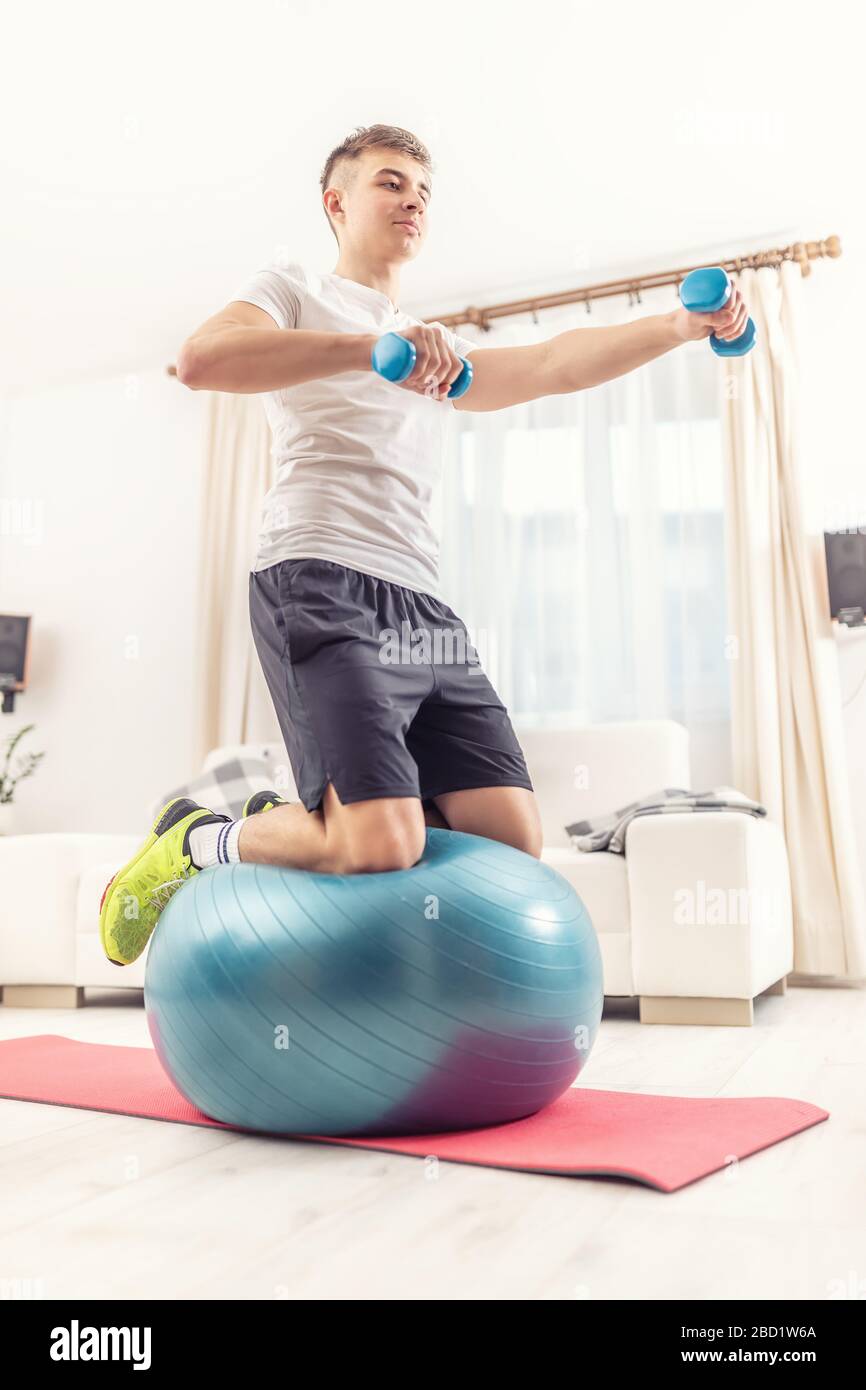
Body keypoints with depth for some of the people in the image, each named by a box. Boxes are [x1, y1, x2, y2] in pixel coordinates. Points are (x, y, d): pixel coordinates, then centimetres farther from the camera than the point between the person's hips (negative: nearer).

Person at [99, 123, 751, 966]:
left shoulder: (438, 350, 33)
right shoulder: (294, 290, 13)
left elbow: (555, 365, 20)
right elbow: (200, 359, -9)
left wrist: (682, 326, 9)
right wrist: (375, 347, -19)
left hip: (423, 603, 7)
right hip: (323, 583, -7)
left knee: (514, 838, -2)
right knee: (383, 848, -23)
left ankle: (301, 821, 18)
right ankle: (198, 842, 6)